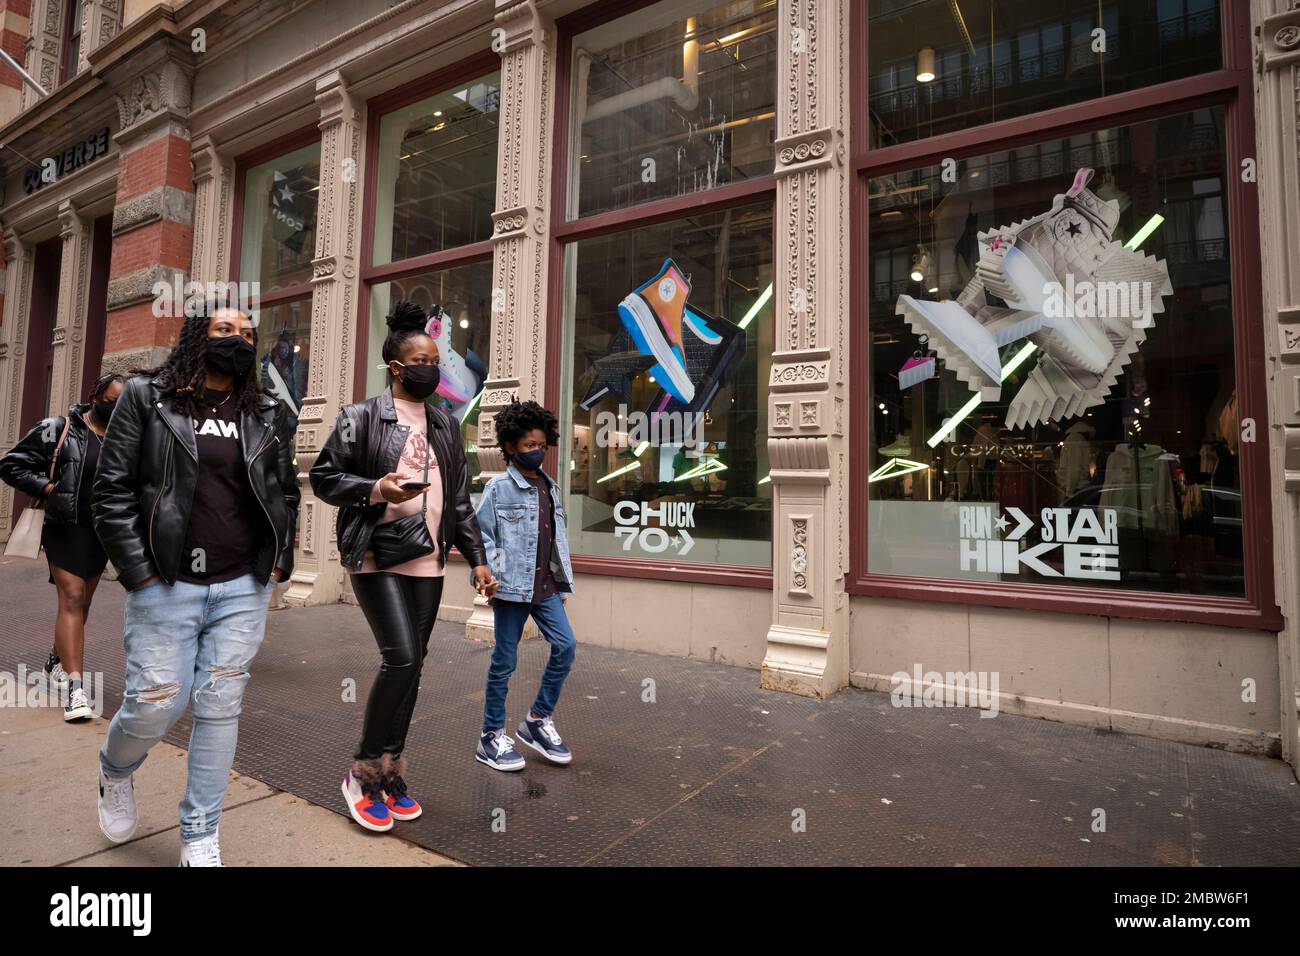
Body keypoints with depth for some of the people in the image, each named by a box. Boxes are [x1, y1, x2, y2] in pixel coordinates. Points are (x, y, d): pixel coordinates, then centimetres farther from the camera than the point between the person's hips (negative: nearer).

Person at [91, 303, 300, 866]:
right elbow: (112, 491, -2)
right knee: (156, 705, 3)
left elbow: (287, 492, 15)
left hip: (243, 589, 2)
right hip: (166, 586, -2)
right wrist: (139, 572, -8)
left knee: (220, 709, 6)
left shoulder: (267, 414, 9)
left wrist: (278, 562, 5)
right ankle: (114, 772, 40)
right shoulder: (147, 398, 1)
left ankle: (200, 839, 21)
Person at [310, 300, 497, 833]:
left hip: (428, 562, 5)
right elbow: (323, 477, -2)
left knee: (412, 667, 8)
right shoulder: (362, 417, -2)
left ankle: (389, 771, 24)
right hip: (378, 558, -5)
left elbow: (459, 501, 14)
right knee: (400, 659, -14)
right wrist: (376, 489, -19)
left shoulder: (445, 427, 13)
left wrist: (477, 558, 10)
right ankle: (362, 771, 8)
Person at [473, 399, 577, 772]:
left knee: (566, 645, -2)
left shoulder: (550, 487, 12)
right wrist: (491, 582, -15)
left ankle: (538, 720, 17)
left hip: (545, 587, 6)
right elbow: (482, 536, -9)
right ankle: (492, 736, 21)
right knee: (505, 661, 4)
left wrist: (562, 583, 14)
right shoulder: (499, 488, -6)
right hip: (512, 588, -6)